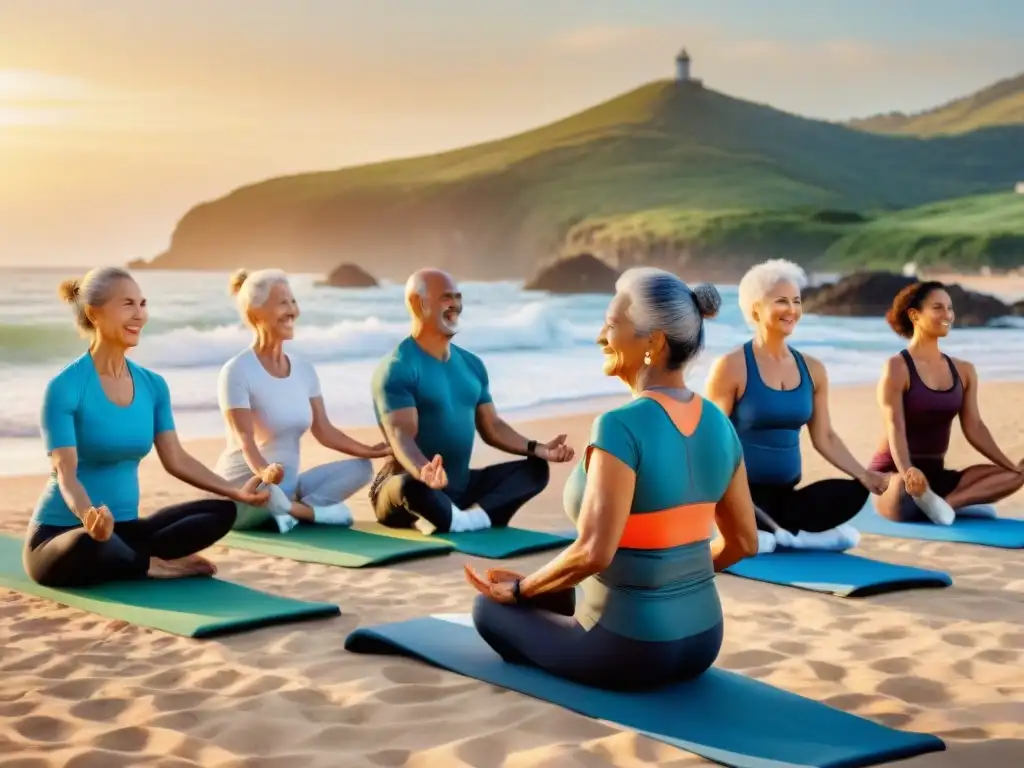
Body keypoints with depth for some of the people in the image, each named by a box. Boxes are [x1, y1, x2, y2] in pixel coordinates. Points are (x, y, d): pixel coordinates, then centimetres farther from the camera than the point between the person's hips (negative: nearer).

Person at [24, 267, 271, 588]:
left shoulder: (153, 385, 6)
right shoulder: (65, 387, -14)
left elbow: (176, 459, 7)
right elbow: (65, 472, -22)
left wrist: (236, 492, -6)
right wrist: (89, 516, -43)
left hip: (123, 527, 6)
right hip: (60, 534, -6)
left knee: (221, 512, -13)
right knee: (87, 544, -42)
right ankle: (152, 565, -13)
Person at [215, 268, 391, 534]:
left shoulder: (303, 369, 7)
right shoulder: (237, 372, -14)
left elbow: (323, 430, 7)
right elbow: (245, 440, -24)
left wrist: (370, 451, -5)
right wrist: (265, 472, -45)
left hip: (287, 484, 8)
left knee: (361, 468, -9)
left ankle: (290, 510, -21)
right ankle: (314, 511, -15)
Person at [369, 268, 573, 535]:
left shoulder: (472, 364, 12)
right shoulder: (398, 368, -14)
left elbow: (491, 427, 15)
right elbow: (402, 435, -25)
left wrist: (537, 448, -2)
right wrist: (423, 472, -47)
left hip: (460, 485, 8)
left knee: (536, 468, -2)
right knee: (413, 486, -42)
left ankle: (459, 520, -23)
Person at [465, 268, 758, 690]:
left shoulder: (621, 425, -23)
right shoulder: (717, 424, 1)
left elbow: (594, 553, -28)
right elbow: (743, 542, 9)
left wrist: (519, 589, -11)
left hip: (629, 651, -8)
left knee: (490, 607, 19)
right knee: (565, 592, 35)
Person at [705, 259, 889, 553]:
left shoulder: (812, 370, 10)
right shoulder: (732, 367, -7)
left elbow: (824, 438, 12)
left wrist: (863, 474, -2)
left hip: (785, 492, 6)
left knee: (853, 493, -22)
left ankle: (772, 533, -14)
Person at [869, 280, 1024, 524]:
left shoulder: (963, 371, 11)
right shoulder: (897, 367, -8)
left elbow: (974, 428, 6)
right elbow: (895, 428, -19)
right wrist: (907, 472, -38)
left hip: (936, 475, 8)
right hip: (894, 473, -8)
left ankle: (945, 502, -28)